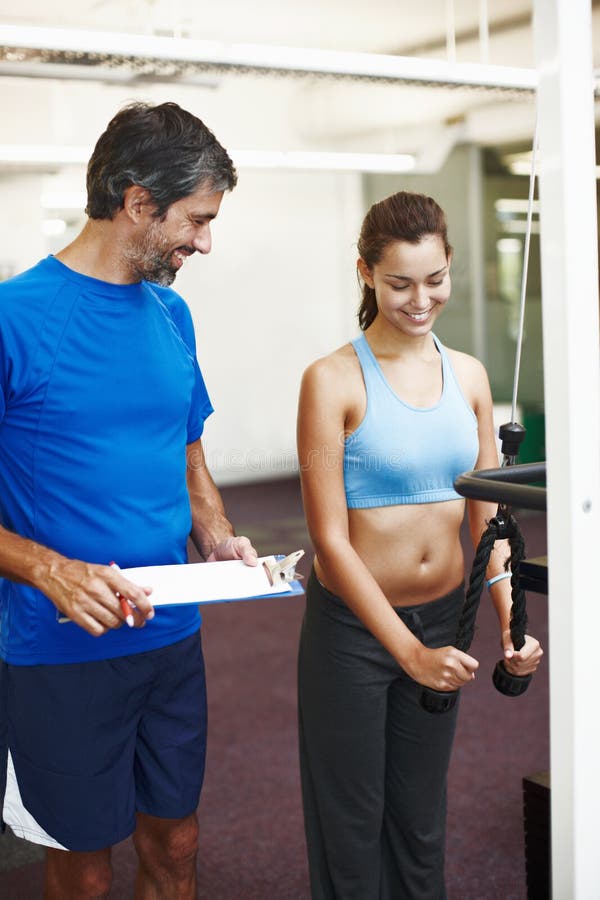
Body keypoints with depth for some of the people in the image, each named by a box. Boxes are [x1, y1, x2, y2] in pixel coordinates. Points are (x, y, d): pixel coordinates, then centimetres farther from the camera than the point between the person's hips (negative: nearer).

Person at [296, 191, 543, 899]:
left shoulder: (468, 375, 2)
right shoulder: (333, 381, -14)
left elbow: (489, 516, 5)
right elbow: (331, 540, -16)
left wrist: (512, 622, -9)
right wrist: (410, 652, -21)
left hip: (443, 616, 5)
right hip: (352, 626, -4)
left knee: (421, 816, 20)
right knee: (353, 821, 11)